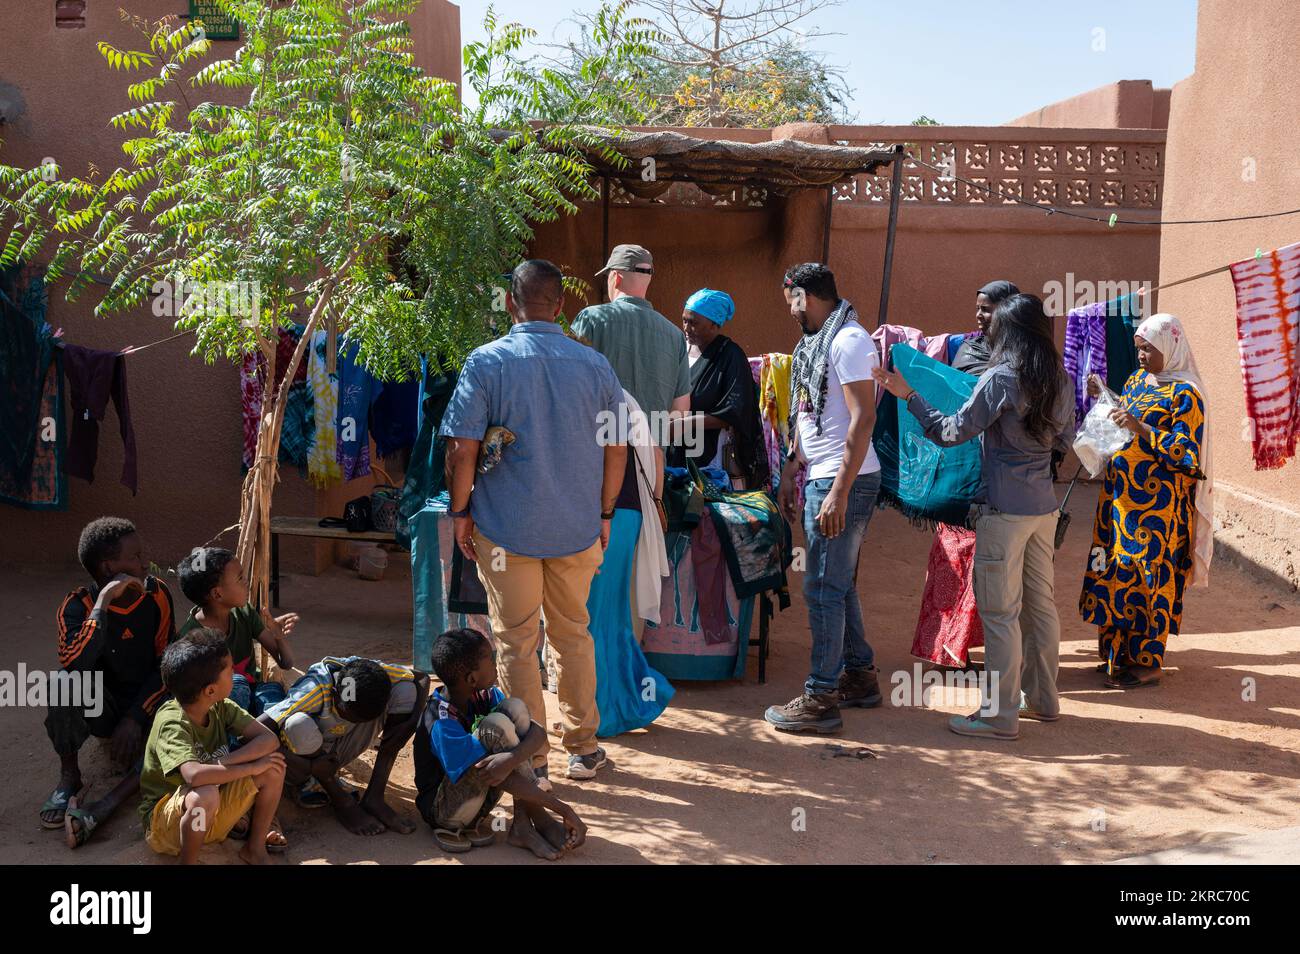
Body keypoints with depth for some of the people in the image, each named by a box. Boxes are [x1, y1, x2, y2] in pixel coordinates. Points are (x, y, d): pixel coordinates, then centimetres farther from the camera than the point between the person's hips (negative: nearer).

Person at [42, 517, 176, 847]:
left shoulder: (157, 594, -9)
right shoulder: (79, 605, -16)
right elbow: (75, 667, -36)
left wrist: (135, 718, -15)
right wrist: (104, 602, -35)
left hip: (146, 704, 2)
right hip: (101, 708, -2)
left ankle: (99, 809, -35)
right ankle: (69, 777, -14)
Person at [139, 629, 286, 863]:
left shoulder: (220, 707, -6)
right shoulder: (171, 723, -27)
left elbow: (270, 739, -13)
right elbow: (195, 775, -44)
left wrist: (224, 763, -27)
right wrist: (251, 767, -31)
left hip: (214, 816, 7)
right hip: (164, 821, -7)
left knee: (273, 765, -13)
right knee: (206, 794, -39)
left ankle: (255, 847, 5)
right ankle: (187, 864, -14)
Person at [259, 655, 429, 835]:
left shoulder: (375, 674, -22)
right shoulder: (316, 690, -34)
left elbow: (422, 679, -5)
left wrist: (411, 722, -20)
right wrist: (309, 767, -36)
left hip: (340, 752, 4)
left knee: (406, 691, -17)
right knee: (299, 725, -39)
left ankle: (374, 797, -14)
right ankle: (342, 803, -14)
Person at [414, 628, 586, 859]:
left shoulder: (484, 695, -5)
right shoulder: (442, 725, -28)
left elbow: (538, 733, -14)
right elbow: (507, 780, -28)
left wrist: (512, 759, -36)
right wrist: (563, 809, -26)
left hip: (477, 796, 7)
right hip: (443, 811, -7)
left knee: (514, 708, -14)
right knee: (496, 726, -29)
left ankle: (523, 825, -16)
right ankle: (539, 821, -18)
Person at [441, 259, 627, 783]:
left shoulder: (486, 362, -9)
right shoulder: (594, 363, 0)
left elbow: (462, 449, -12)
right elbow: (617, 446, 4)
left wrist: (460, 511, 0)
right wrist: (604, 513, 14)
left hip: (506, 528, -3)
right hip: (578, 528, 3)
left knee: (517, 644, 8)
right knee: (573, 635, 18)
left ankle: (530, 759, 15)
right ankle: (583, 748, 27)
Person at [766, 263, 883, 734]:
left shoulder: (849, 341, -15)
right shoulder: (815, 342, 16)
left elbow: (863, 418, -21)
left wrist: (839, 492, -24)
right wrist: (792, 469, 21)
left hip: (844, 482, -10)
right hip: (820, 478, 10)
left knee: (824, 588, -5)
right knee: (839, 584, 17)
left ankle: (821, 698, 2)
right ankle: (859, 676, 29)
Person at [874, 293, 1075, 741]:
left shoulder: (1000, 379, -16)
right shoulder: (1061, 379, 5)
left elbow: (952, 432, -13)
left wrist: (908, 395, -7)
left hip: (1005, 509, -8)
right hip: (1044, 506, 8)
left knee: (1001, 611, -1)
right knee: (1040, 602, 16)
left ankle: (1001, 714, 5)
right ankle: (1042, 699, 28)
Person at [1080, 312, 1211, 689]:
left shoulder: (1185, 394, -11)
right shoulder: (1138, 379, 12)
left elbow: (1186, 452, -17)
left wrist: (1141, 428, -25)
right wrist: (1103, 397, 5)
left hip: (1155, 505, -8)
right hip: (1121, 496, 8)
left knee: (1147, 575, -3)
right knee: (1118, 570, 11)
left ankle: (1148, 662, 8)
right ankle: (1121, 652, 22)